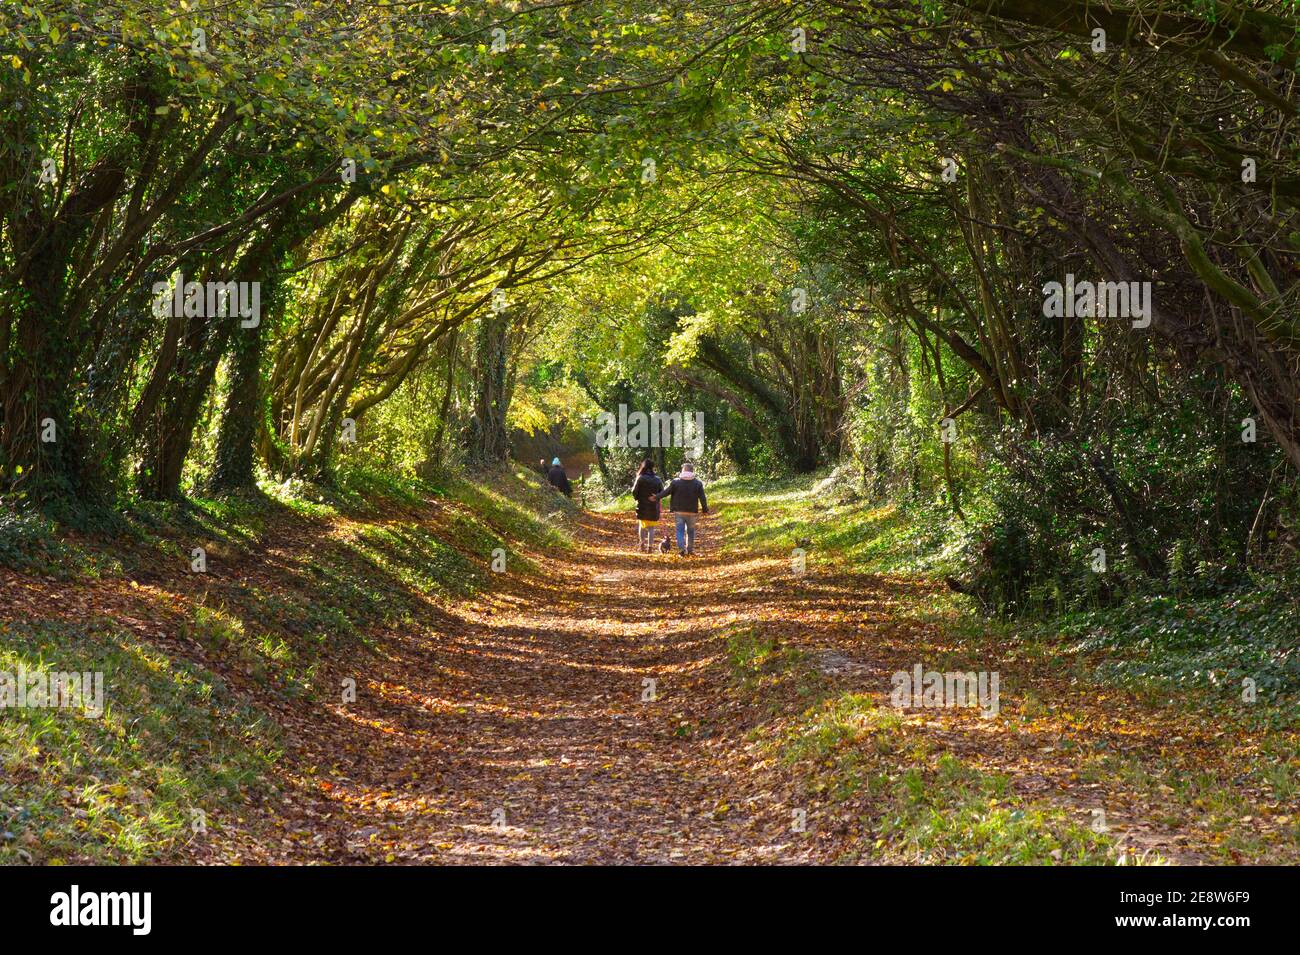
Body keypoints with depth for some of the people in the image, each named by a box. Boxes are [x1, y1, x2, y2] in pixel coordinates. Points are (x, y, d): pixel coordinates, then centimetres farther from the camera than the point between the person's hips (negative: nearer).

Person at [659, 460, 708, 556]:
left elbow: (666, 491, 1)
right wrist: (705, 509, 6)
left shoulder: (676, 482, -3)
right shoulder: (698, 483, -1)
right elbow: (702, 498, -1)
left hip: (679, 511, -1)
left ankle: (682, 549, -13)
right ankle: (691, 549, 17)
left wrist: (657, 497, 15)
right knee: (691, 530, 14)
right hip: (692, 512, 1)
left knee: (680, 530, 3)